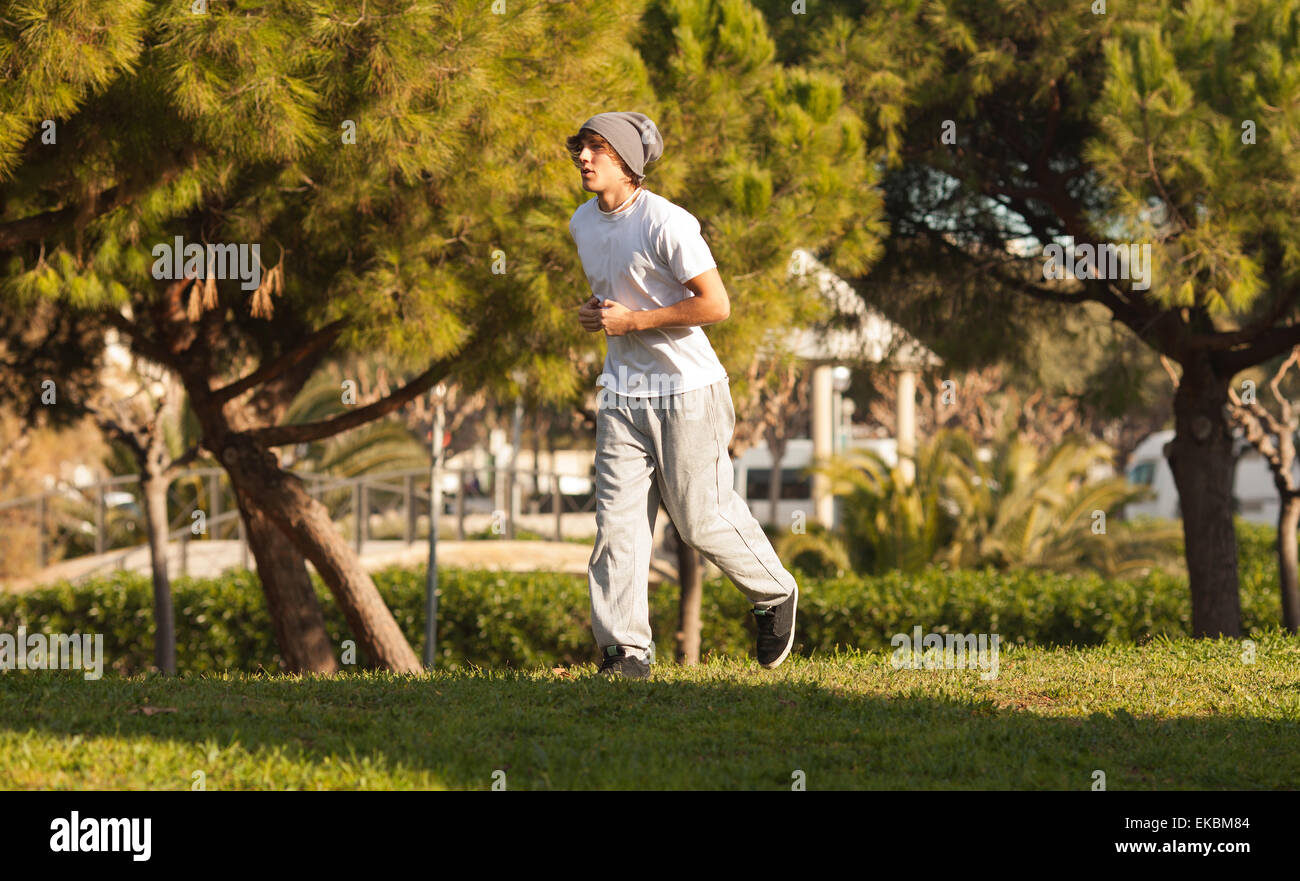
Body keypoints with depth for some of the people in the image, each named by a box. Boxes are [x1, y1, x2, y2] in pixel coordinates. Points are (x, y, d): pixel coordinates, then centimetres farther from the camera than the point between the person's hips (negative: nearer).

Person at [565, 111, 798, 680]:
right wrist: (595, 313, 2)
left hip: (686, 392, -6)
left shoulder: (665, 223, -17)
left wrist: (630, 321, -19)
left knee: (701, 519, 0)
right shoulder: (582, 223, 8)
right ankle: (625, 650, -6)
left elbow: (716, 304, -19)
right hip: (622, 393, 6)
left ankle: (775, 595, 26)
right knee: (618, 519, -5)